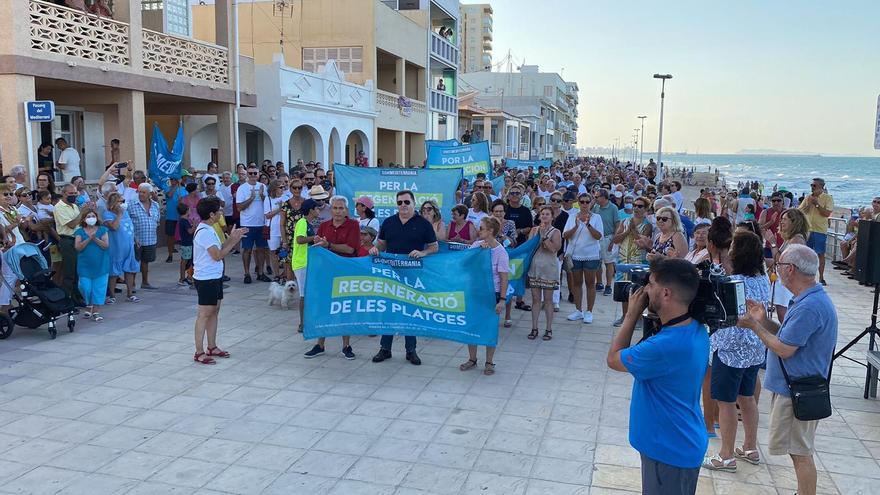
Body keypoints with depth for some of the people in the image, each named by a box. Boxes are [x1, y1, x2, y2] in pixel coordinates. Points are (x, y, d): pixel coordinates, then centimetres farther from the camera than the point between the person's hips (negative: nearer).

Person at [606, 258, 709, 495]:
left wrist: (633, 313, -11)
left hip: (669, 451, -9)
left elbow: (614, 359, -16)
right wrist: (648, 314, -3)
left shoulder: (666, 346, -33)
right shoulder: (697, 330, -4)